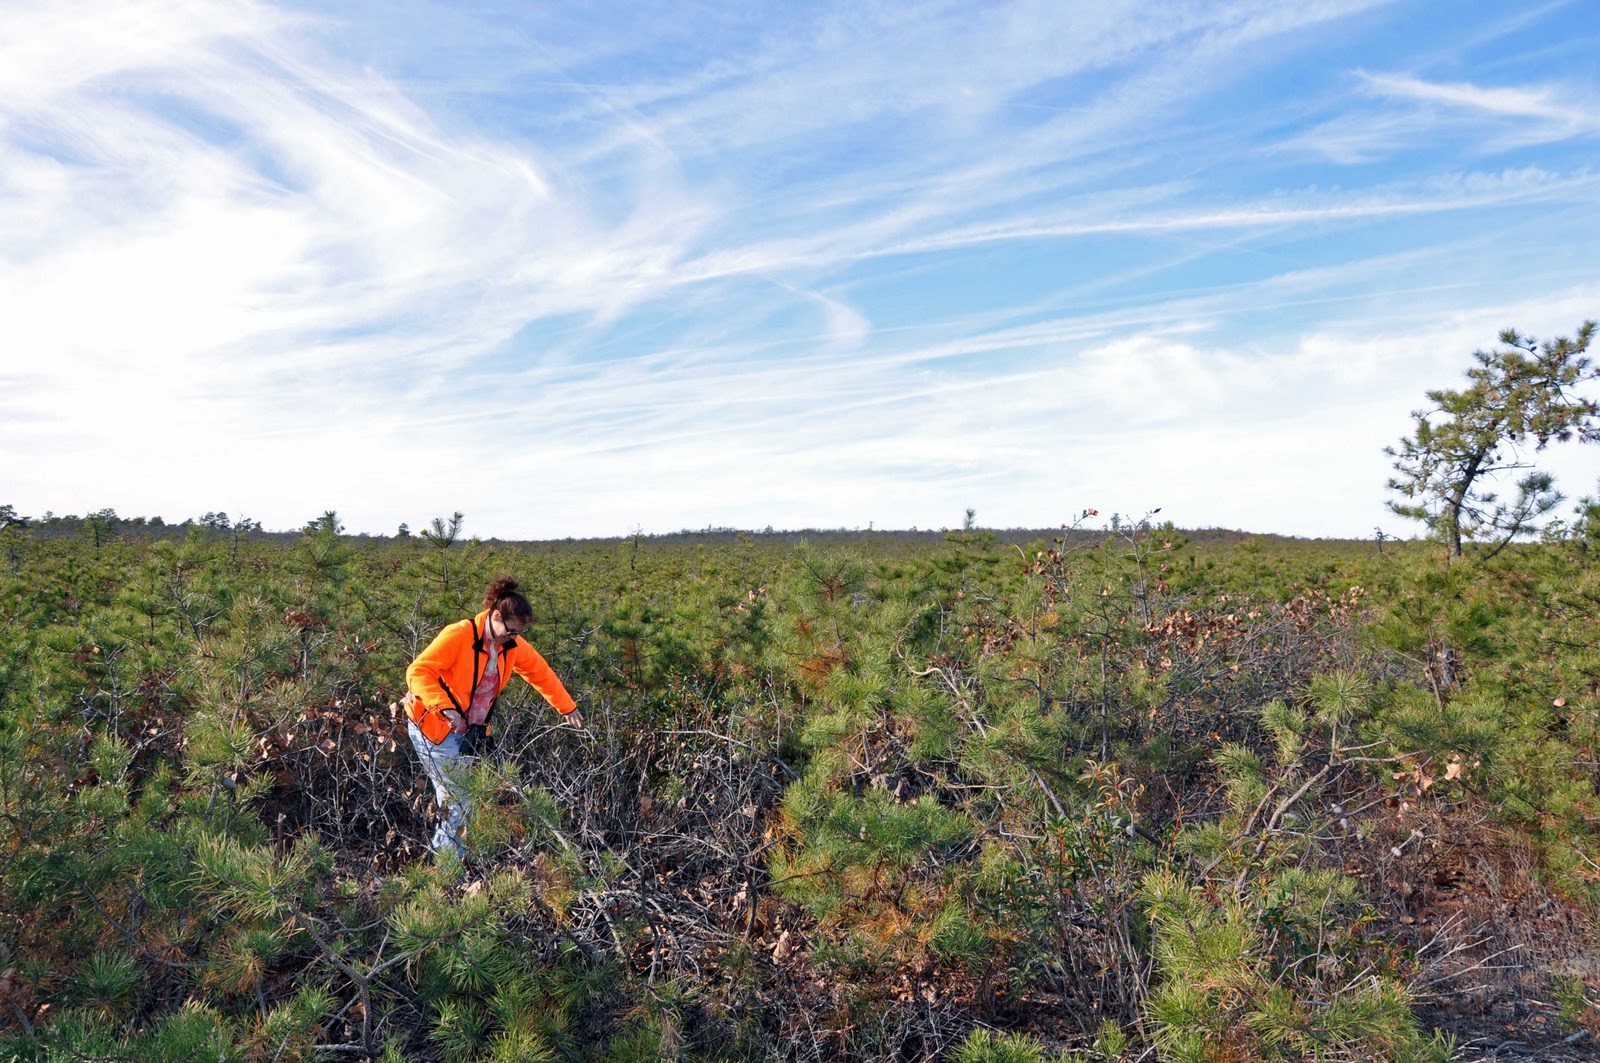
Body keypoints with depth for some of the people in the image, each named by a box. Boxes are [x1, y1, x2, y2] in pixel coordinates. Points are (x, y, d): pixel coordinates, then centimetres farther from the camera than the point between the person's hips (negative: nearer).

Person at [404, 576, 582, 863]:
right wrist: (445, 708, -31)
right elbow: (418, 672, -21)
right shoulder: (459, 636, -19)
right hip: (434, 727, -6)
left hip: (469, 732, 7)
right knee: (459, 800, -9)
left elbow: (540, 673, 15)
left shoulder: (512, 646, 2)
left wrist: (567, 707, 20)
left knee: (456, 799, 6)